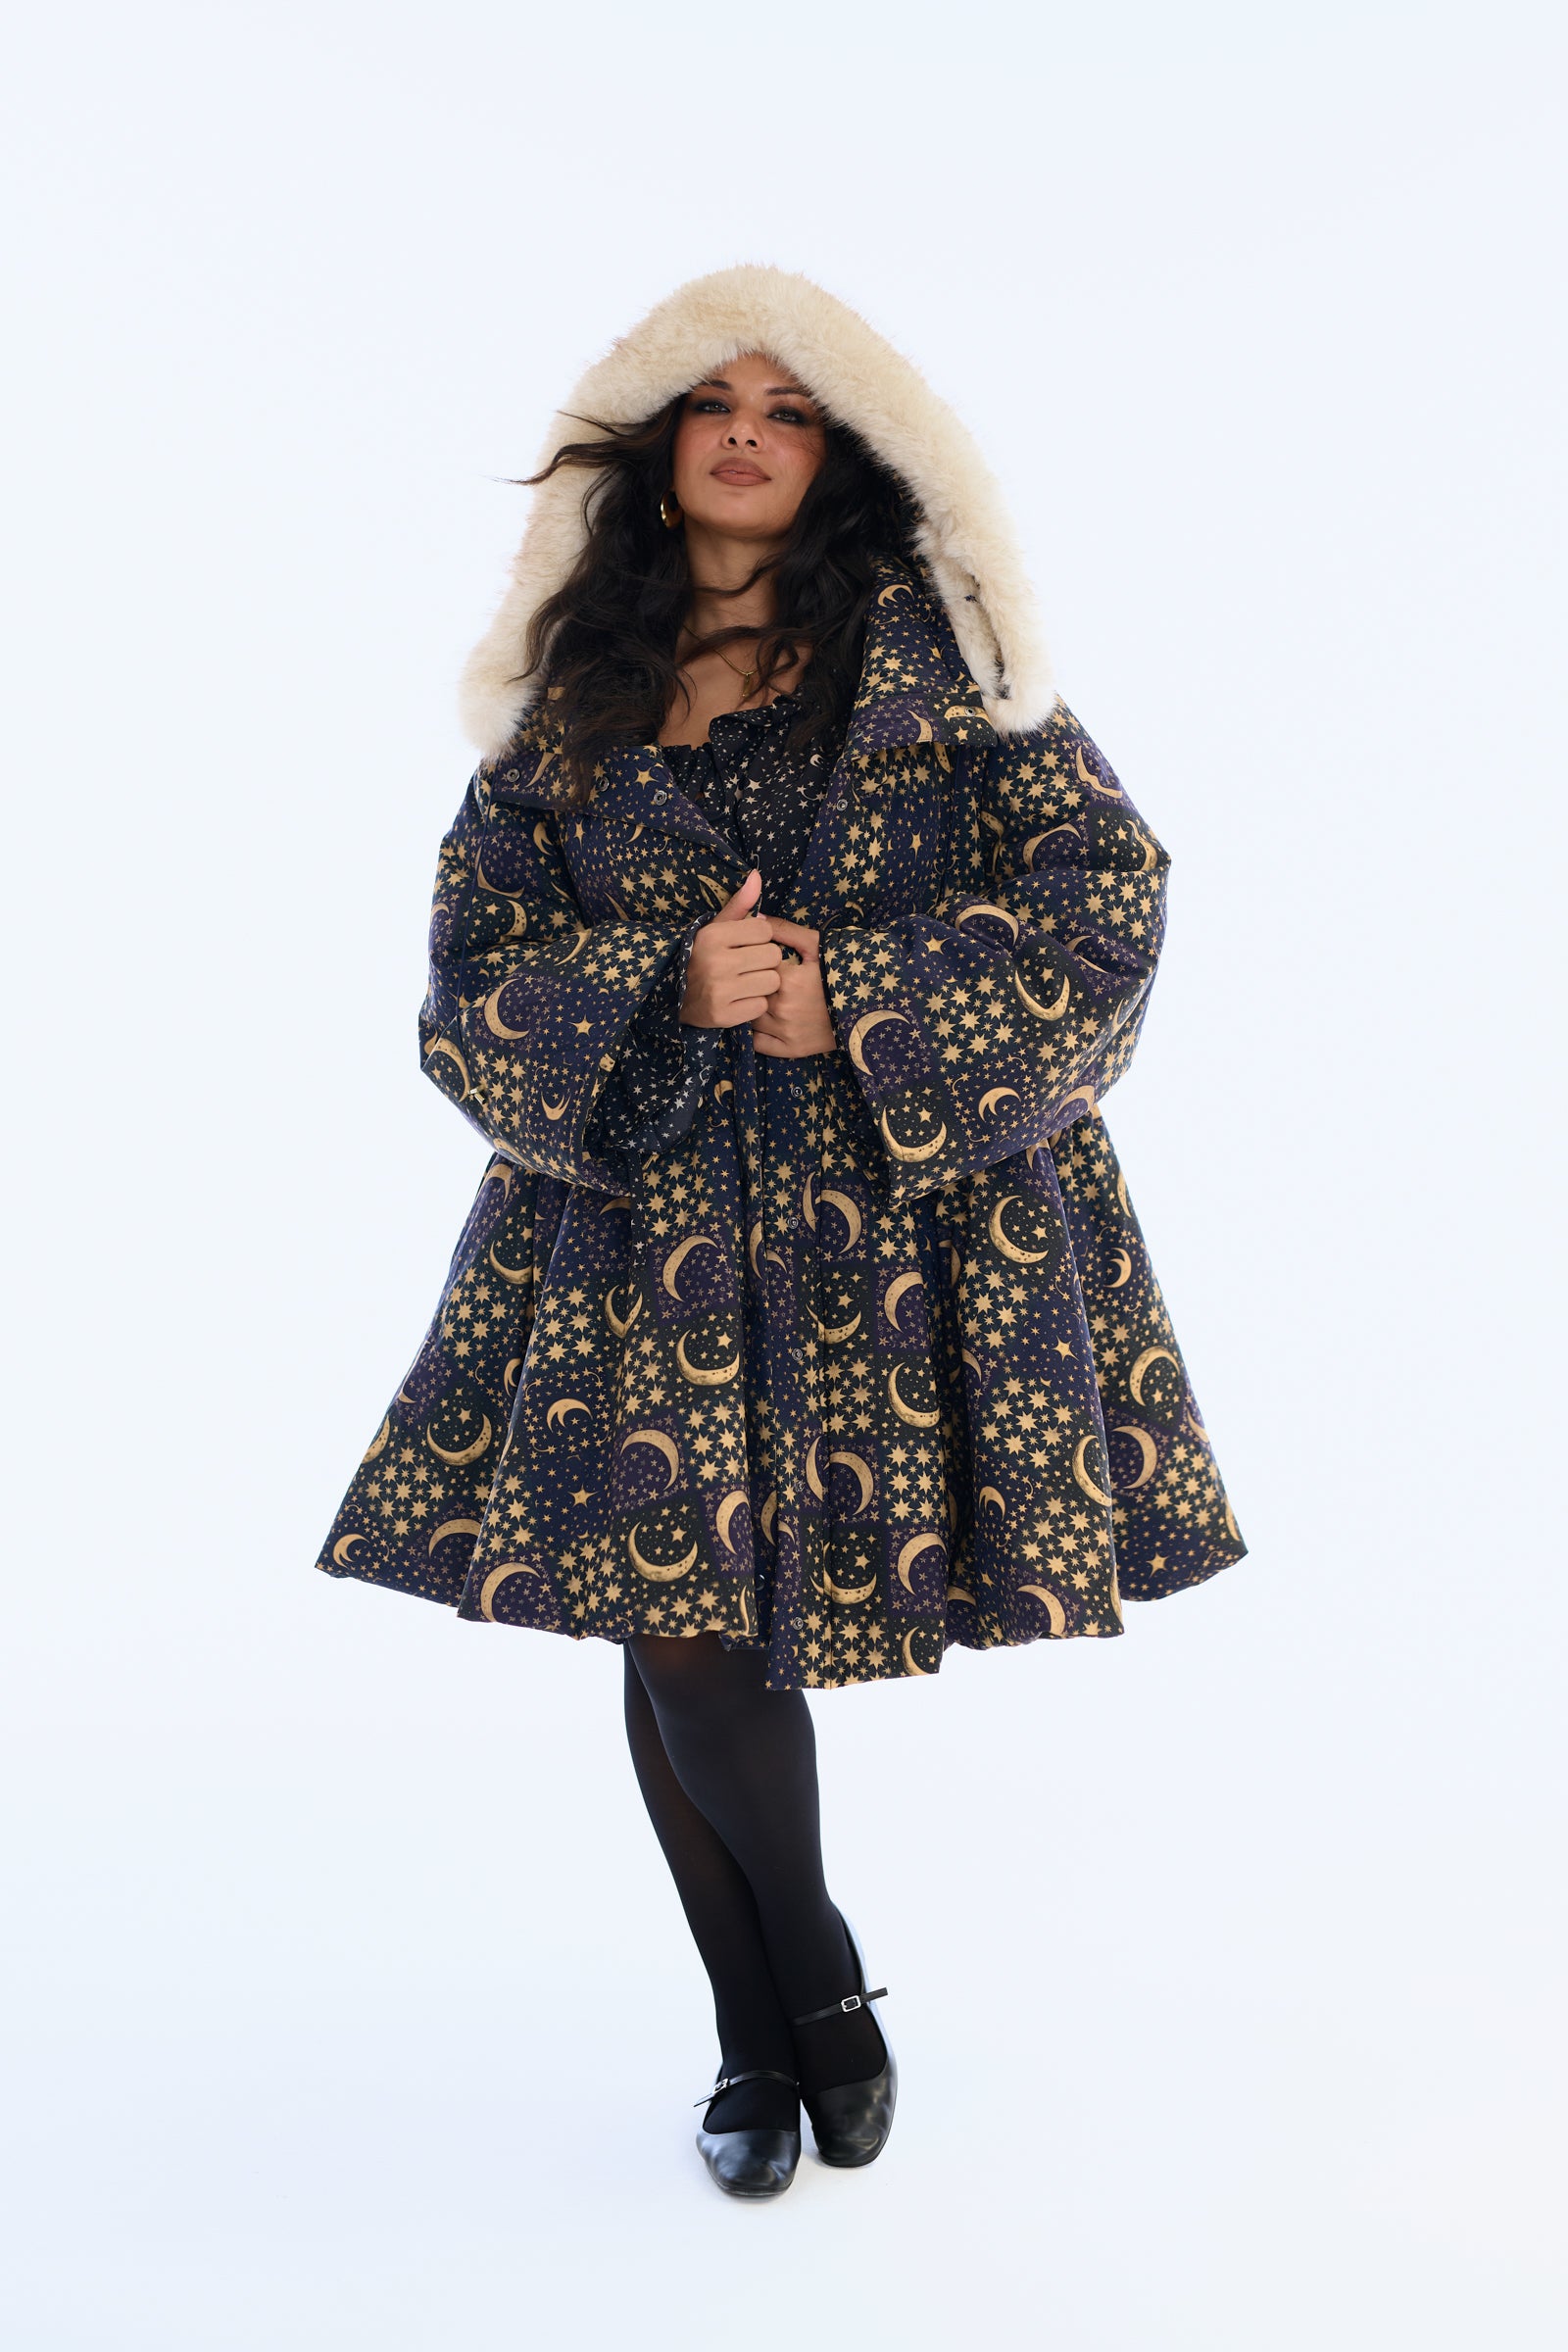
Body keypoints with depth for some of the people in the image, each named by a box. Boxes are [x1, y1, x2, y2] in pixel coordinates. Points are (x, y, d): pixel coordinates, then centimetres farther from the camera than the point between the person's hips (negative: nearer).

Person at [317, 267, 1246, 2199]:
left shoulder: (934, 656, 4)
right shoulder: (574, 694, 11)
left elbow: (1105, 883, -3)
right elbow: (473, 966, 7)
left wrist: (855, 999, -12)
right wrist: (668, 991, -12)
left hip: (898, 1214, -2)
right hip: (644, 1220, 2)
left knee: (724, 1619, -2)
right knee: (679, 1624, -1)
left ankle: (790, 2023, 25)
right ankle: (791, 2020, 23)